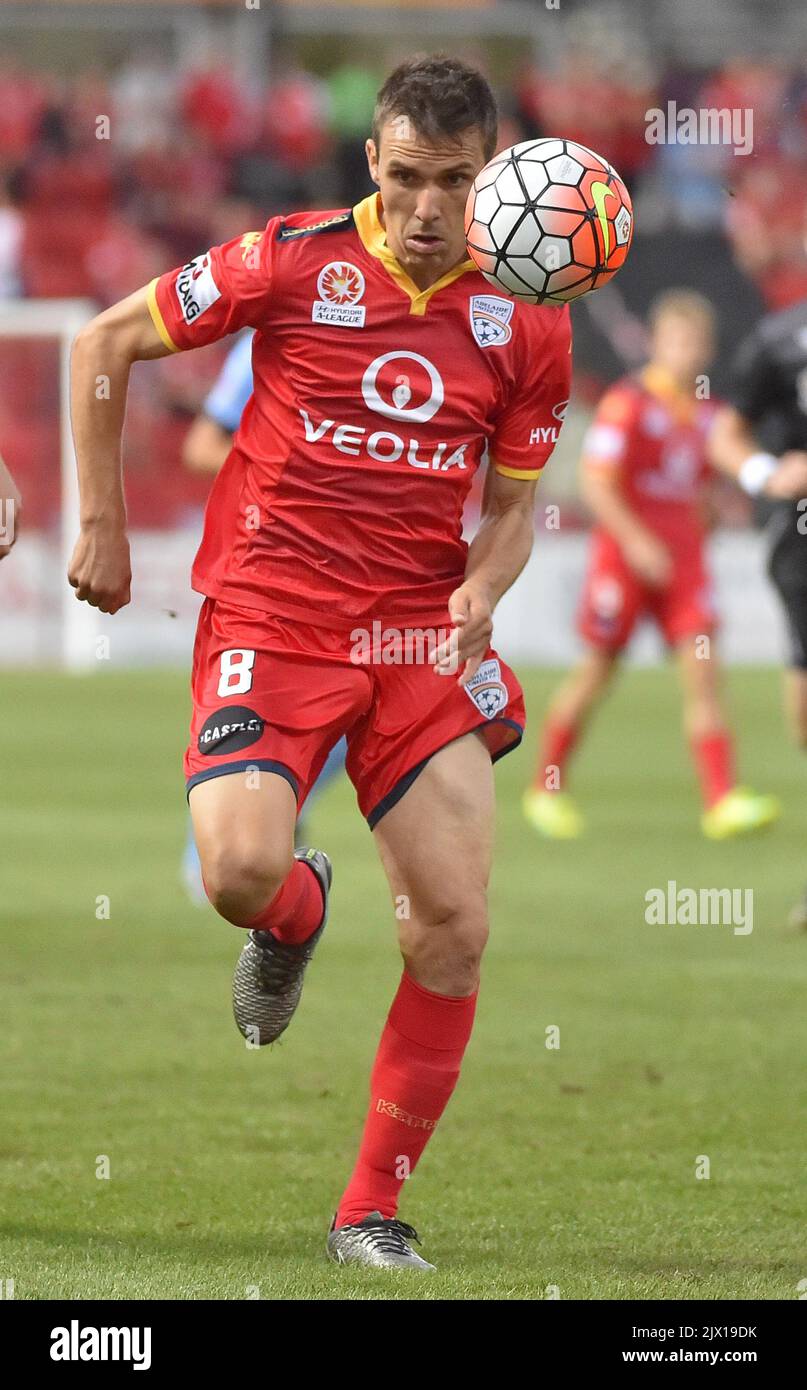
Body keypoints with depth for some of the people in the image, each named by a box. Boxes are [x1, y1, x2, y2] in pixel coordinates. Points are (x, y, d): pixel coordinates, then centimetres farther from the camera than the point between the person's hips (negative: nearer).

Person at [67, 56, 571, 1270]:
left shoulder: (529, 324, 3)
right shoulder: (292, 262, -6)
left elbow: (511, 507, 12)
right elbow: (105, 344, 4)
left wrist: (482, 591, -11)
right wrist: (102, 525, 2)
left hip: (418, 635, 3)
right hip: (272, 615, -3)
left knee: (457, 930, -8)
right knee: (241, 871, -25)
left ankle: (372, 1211, 6)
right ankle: (297, 920, 17)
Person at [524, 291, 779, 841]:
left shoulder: (704, 412, 10)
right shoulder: (628, 403, -10)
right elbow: (596, 482, -15)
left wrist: (696, 541, 16)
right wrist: (636, 542, -21)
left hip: (682, 559, 5)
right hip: (624, 554, -5)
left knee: (703, 671, -8)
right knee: (598, 671, 4)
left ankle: (723, 801, -16)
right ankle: (547, 787, 23)